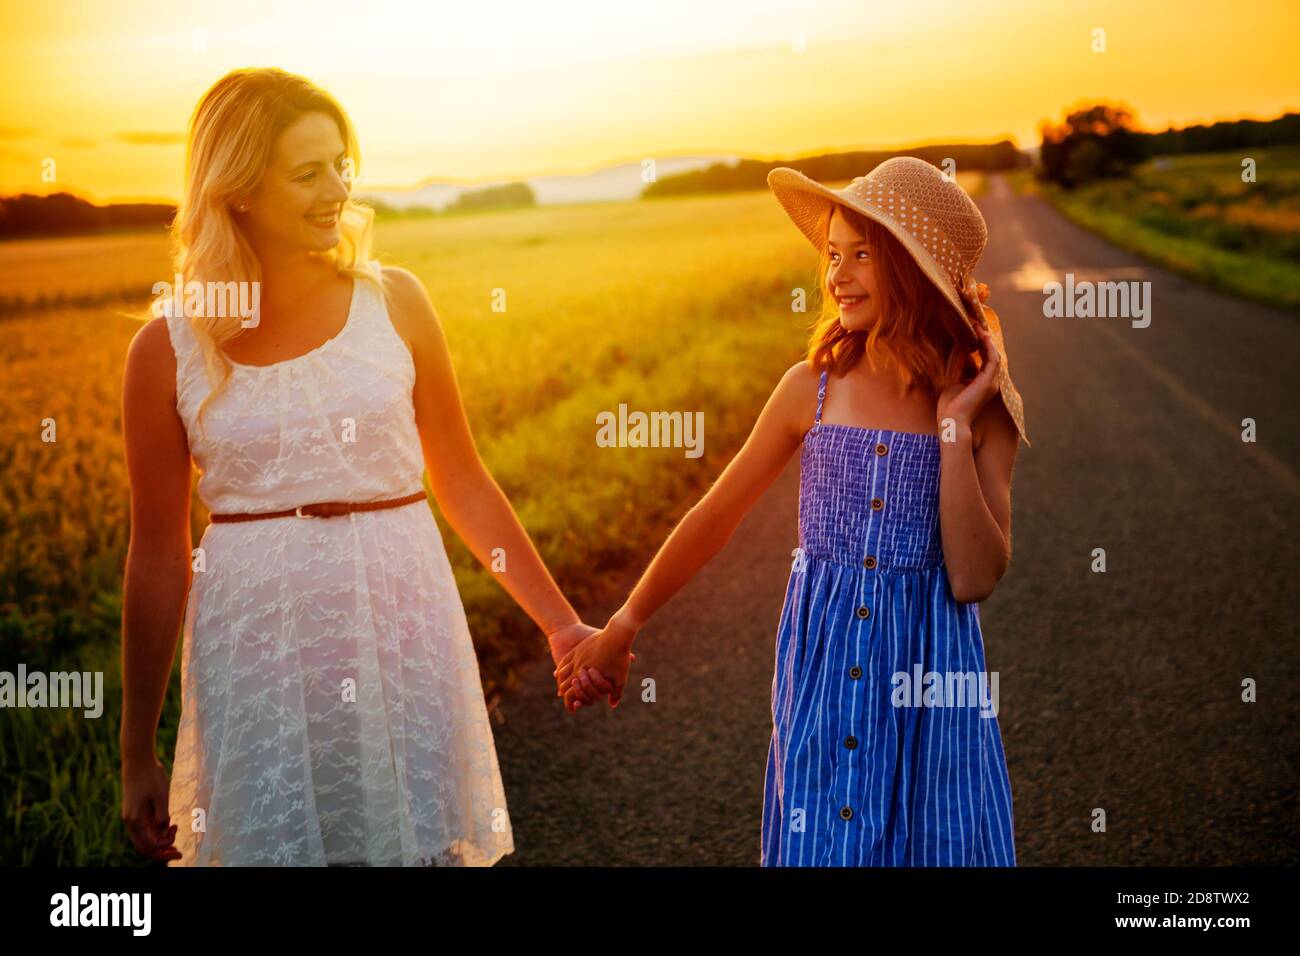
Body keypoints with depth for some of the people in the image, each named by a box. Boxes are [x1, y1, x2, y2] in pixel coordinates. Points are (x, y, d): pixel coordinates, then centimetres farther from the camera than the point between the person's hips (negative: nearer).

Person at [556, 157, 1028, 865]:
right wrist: (620, 630, 12)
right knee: (823, 843, 7)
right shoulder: (813, 388, -3)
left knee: (935, 841, 8)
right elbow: (716, 515, 6)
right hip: (821, 661, 1)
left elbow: (975, 578, -12)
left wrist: (954, 424, -15)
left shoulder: (981, 408, -5)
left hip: (928, 679, 0)